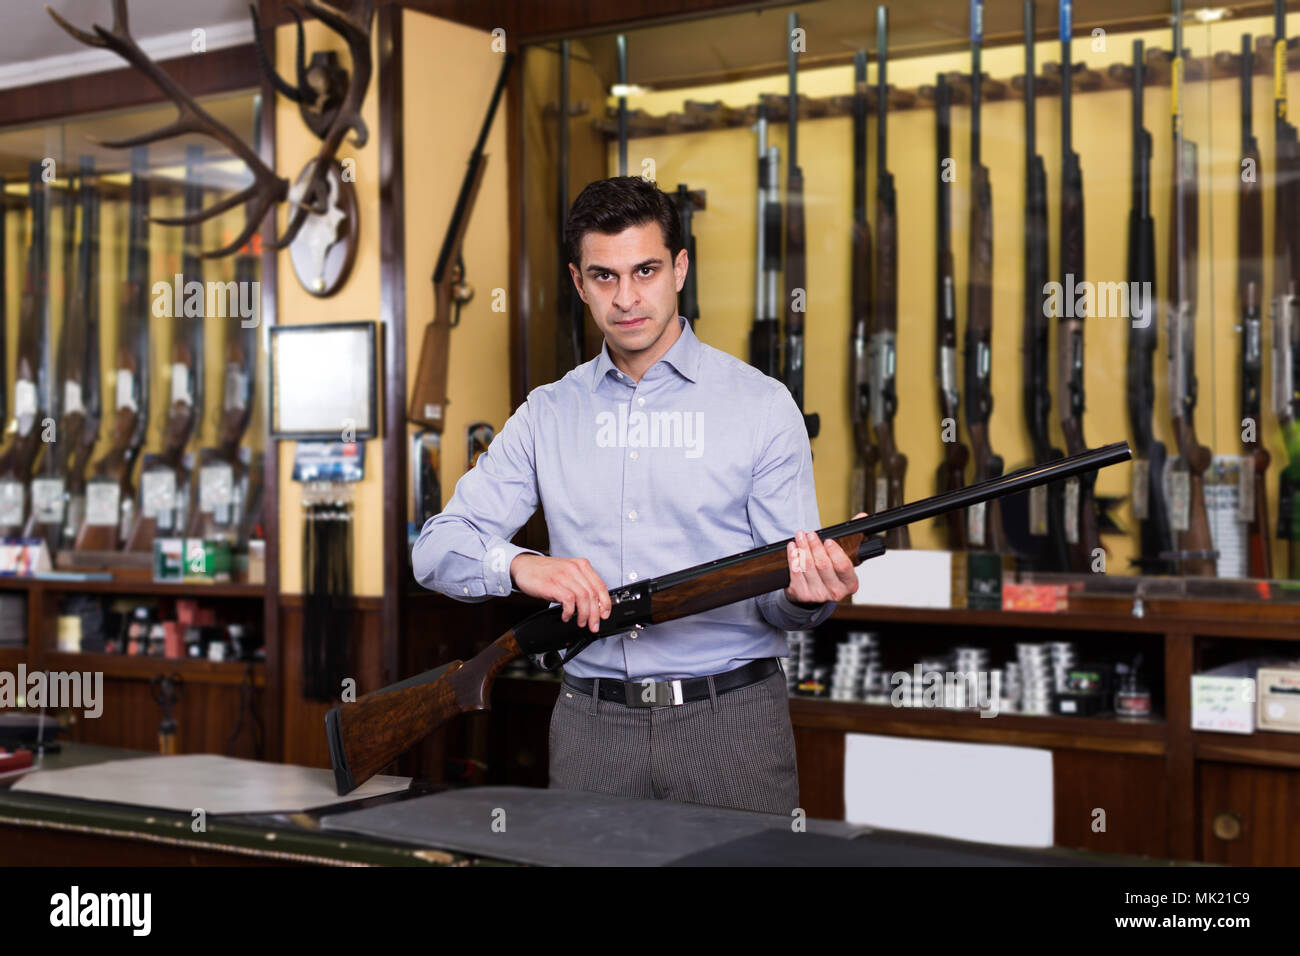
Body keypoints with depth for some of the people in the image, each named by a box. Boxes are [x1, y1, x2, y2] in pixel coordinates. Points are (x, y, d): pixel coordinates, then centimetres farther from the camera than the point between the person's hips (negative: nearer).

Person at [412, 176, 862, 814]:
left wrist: (803, 597, -26)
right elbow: (436, 549, 4)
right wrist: (520, 565, -17)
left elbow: (780, 589, -1)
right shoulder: (547, 415, 9)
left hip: (729, 719, -2)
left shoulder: (762, 404, 2)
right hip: (592, 727, 2)